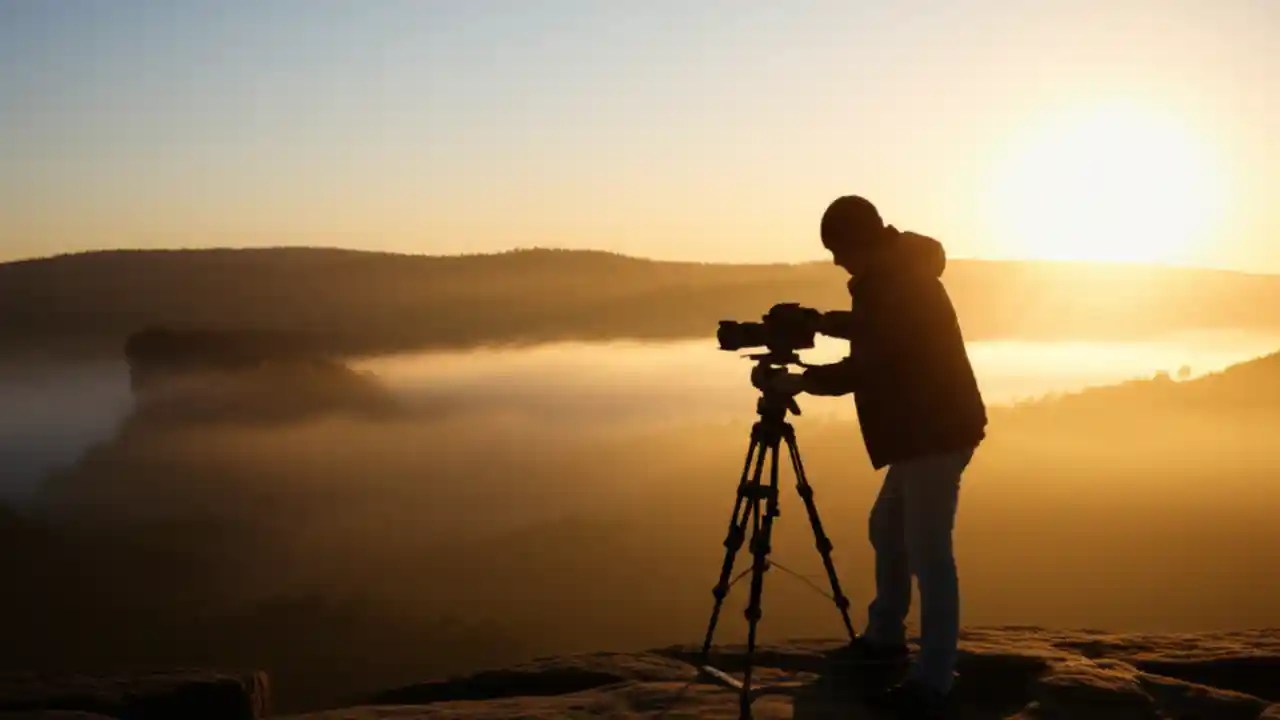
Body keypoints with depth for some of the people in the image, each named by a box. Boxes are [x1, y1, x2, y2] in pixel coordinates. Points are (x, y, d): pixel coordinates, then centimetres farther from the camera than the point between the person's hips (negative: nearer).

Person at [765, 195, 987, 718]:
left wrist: (801, 382, -10)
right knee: (888, 529, 20)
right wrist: (823, 322, 15)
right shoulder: (899, 275, 13)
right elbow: (875, 331, 29)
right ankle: (885, 637, 33)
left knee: (927, 553, -10)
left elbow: (867, 366, -20)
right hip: (923, 429, 11)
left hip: (936, 432, -11)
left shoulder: (900, 282, -18)